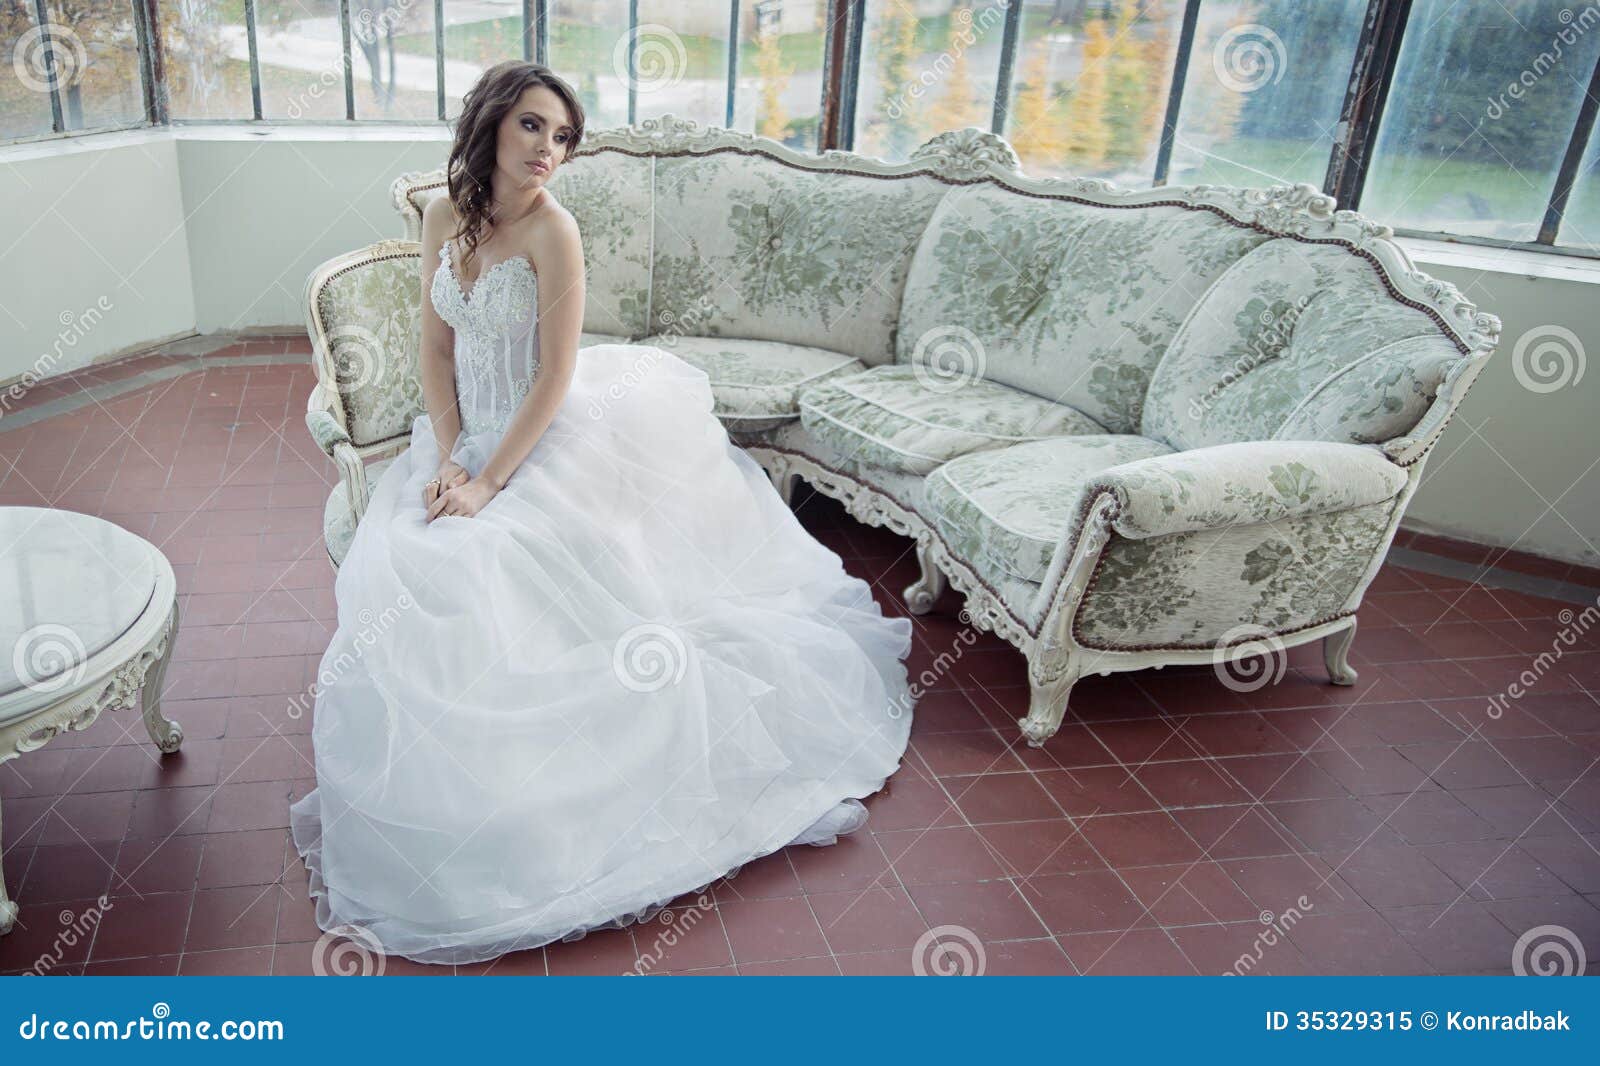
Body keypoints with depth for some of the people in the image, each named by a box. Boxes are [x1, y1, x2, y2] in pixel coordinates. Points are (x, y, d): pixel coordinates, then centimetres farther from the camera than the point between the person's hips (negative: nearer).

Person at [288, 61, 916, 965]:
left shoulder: (553, 230, -17)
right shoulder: (445, 218, 1)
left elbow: (555, 376, -18)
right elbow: (438, 348, 5)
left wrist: (489, 484, -20)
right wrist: (447, 457, -7)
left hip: (548, 445, -6)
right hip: (467, 434, 7)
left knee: (489, 579, -16)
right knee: (403, 578, -3)